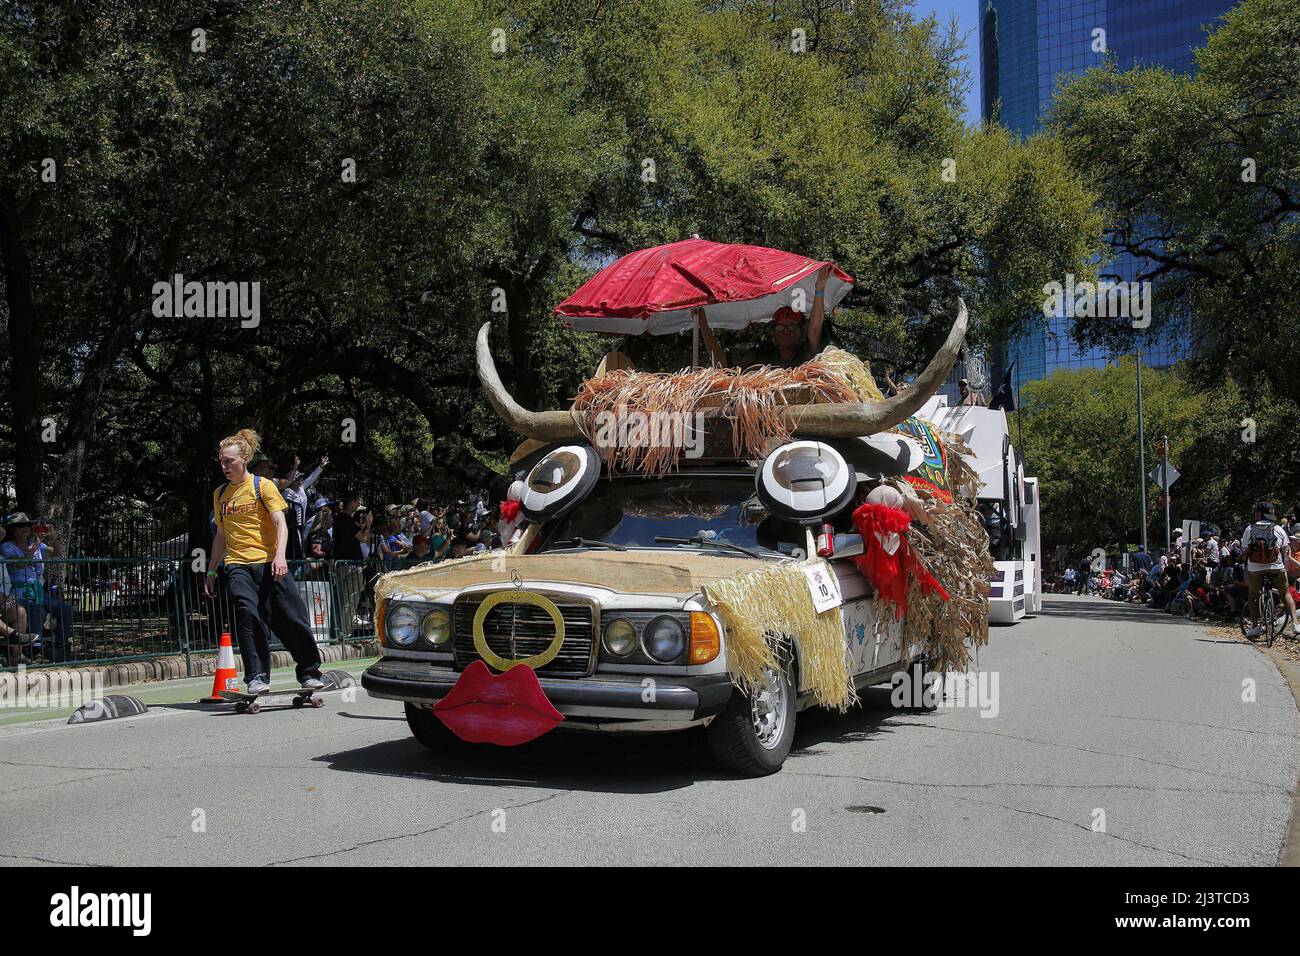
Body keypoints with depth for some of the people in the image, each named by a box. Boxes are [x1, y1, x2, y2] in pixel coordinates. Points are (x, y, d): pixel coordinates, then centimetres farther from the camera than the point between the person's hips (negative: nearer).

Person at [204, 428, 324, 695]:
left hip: (269, 563, -3)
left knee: (292, 619, -3)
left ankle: (310, 674, 14)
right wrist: (211, 571, 22)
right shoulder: (220, 494, 17)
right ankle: (257, 678, -17)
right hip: (238, 565, 3)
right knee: (248, 614, -21)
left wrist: (280, 556, -22)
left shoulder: (263, 486, 2)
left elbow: (280, 524, -7)